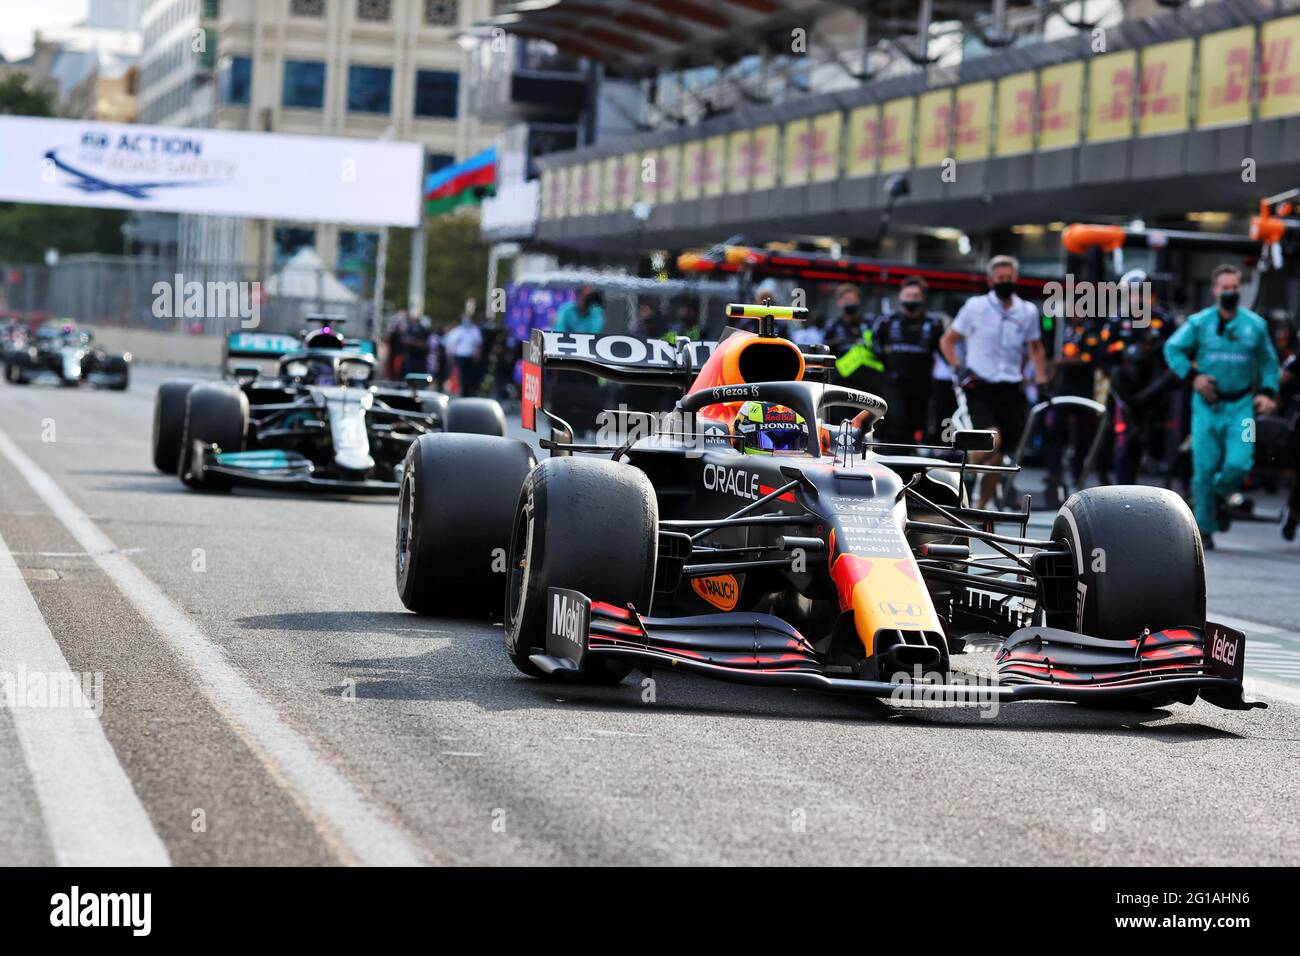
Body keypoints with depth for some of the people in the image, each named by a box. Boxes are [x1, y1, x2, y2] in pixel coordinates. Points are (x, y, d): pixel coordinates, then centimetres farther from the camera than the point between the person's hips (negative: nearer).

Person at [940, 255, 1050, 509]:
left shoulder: (1027, 312, 8)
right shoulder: (975, 306, 0)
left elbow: (1035, 349, 23)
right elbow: (947, 341, 7)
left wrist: (1041, 382, 12)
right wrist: (958, 369, -8)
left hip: (1011, 391, 3)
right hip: (979, 388, -3)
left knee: (996, 456, 2)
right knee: (992, 439, -26)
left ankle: (980, 509, 15)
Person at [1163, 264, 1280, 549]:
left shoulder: (1256, 325, 4)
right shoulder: (1199, 322, -1)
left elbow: (1268, 361, 15)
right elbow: (1172, 348, 3)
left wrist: (1268, 393, 3)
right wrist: (1192, 376, -9)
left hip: (1241, 404, 1)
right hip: (1207, 403, -1)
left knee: (1239, 464, -14)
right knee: (1204, 466, -3)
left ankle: (1220, 494, 20)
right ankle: (1204, 527, 10)